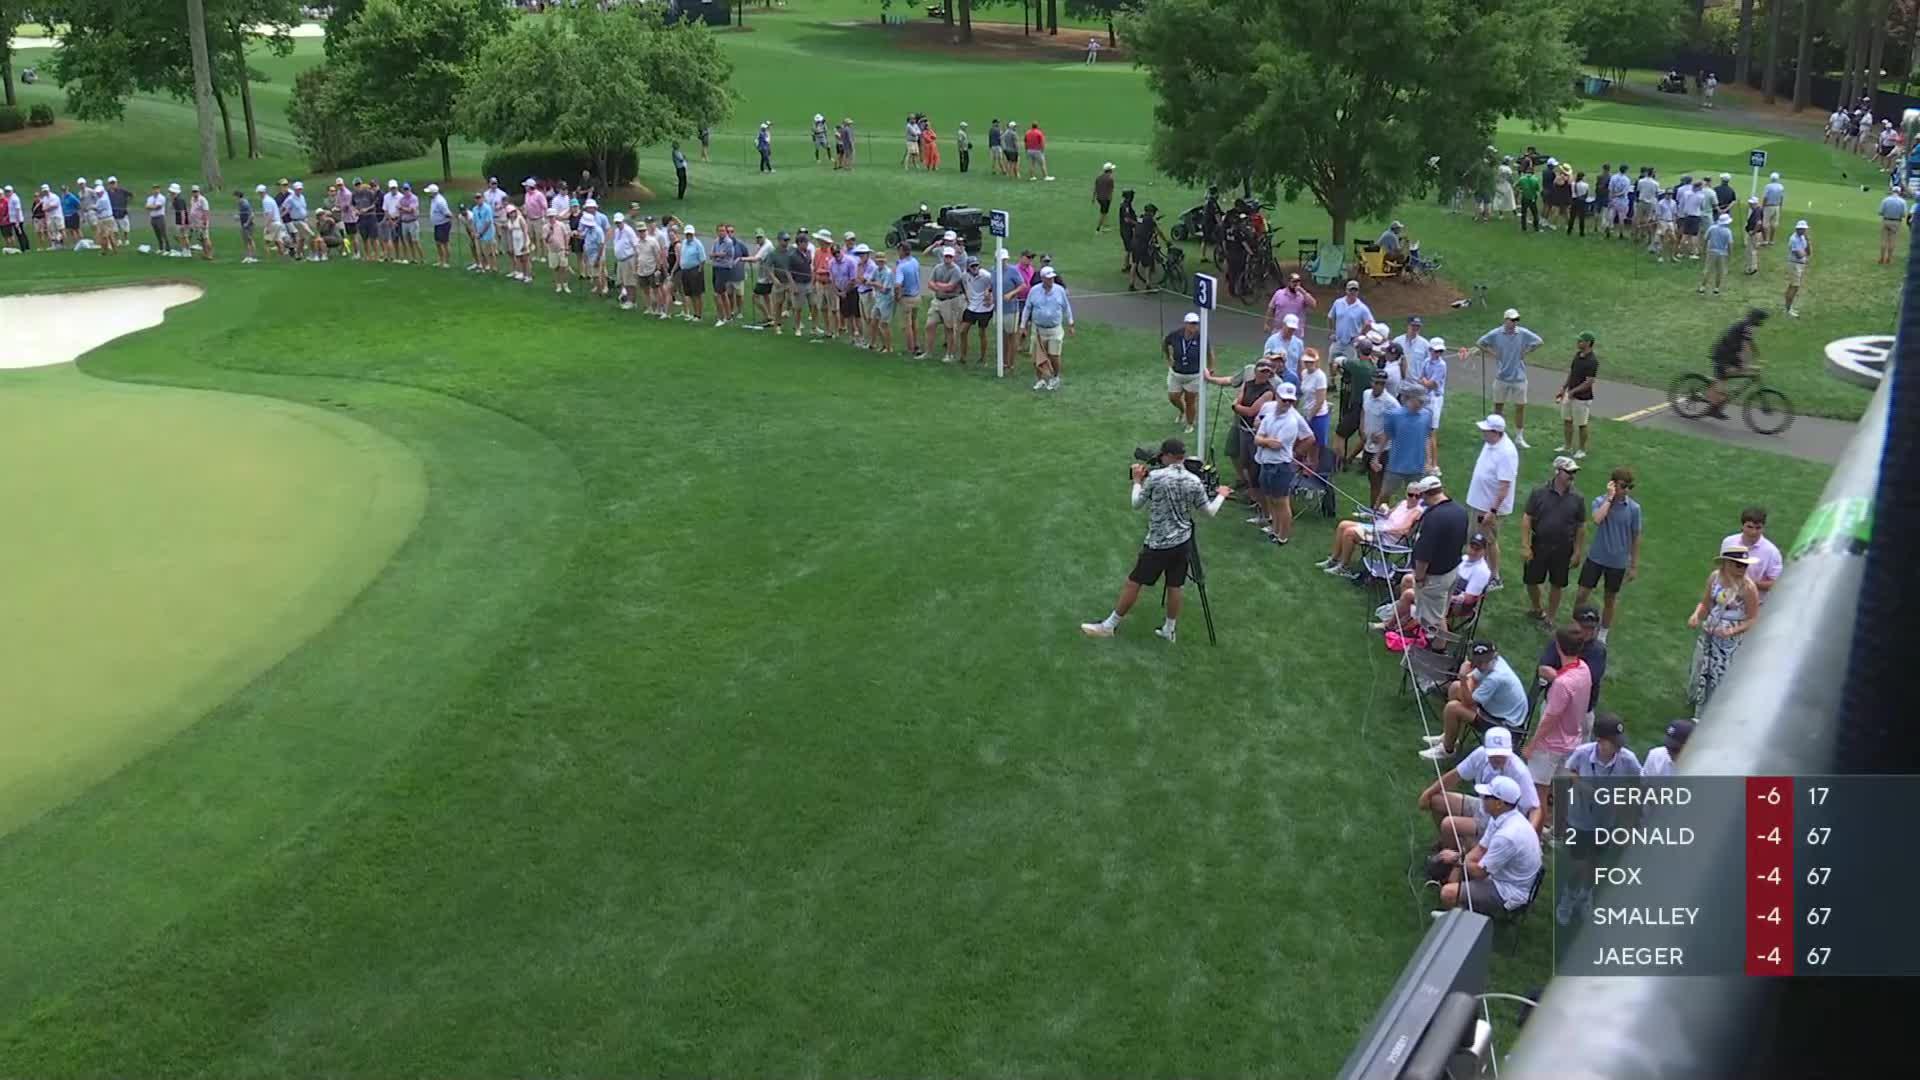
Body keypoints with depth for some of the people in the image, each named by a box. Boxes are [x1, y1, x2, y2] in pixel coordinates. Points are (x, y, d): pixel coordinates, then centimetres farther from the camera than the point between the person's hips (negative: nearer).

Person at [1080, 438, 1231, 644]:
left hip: (1158, 544, -4)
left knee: (1133, 582, 4)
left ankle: (1109, 625, 12)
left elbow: (1136, 504, -2)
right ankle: (1169, 630, 23)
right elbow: (1210, 511, 6)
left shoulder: (1155, 477, -13)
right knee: (1174, 586, 13)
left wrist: (1137, 480, 12)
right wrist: (1221, 495, 25)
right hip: (1183, 542, 4)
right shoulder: (1194, 481, -2)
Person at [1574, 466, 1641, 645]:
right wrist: (1609, 498, -27)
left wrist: (1634, 565, 1)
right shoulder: (1600, 501, -12)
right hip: (1596, 557, -1)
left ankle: (1602, 636, 30)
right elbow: (1597, 519, -34)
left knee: (1610, 600, 14)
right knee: (1582, 594, 4)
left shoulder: (1634, 508, -10)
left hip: (1618, 562, 1)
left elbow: (1635, 537, -1)